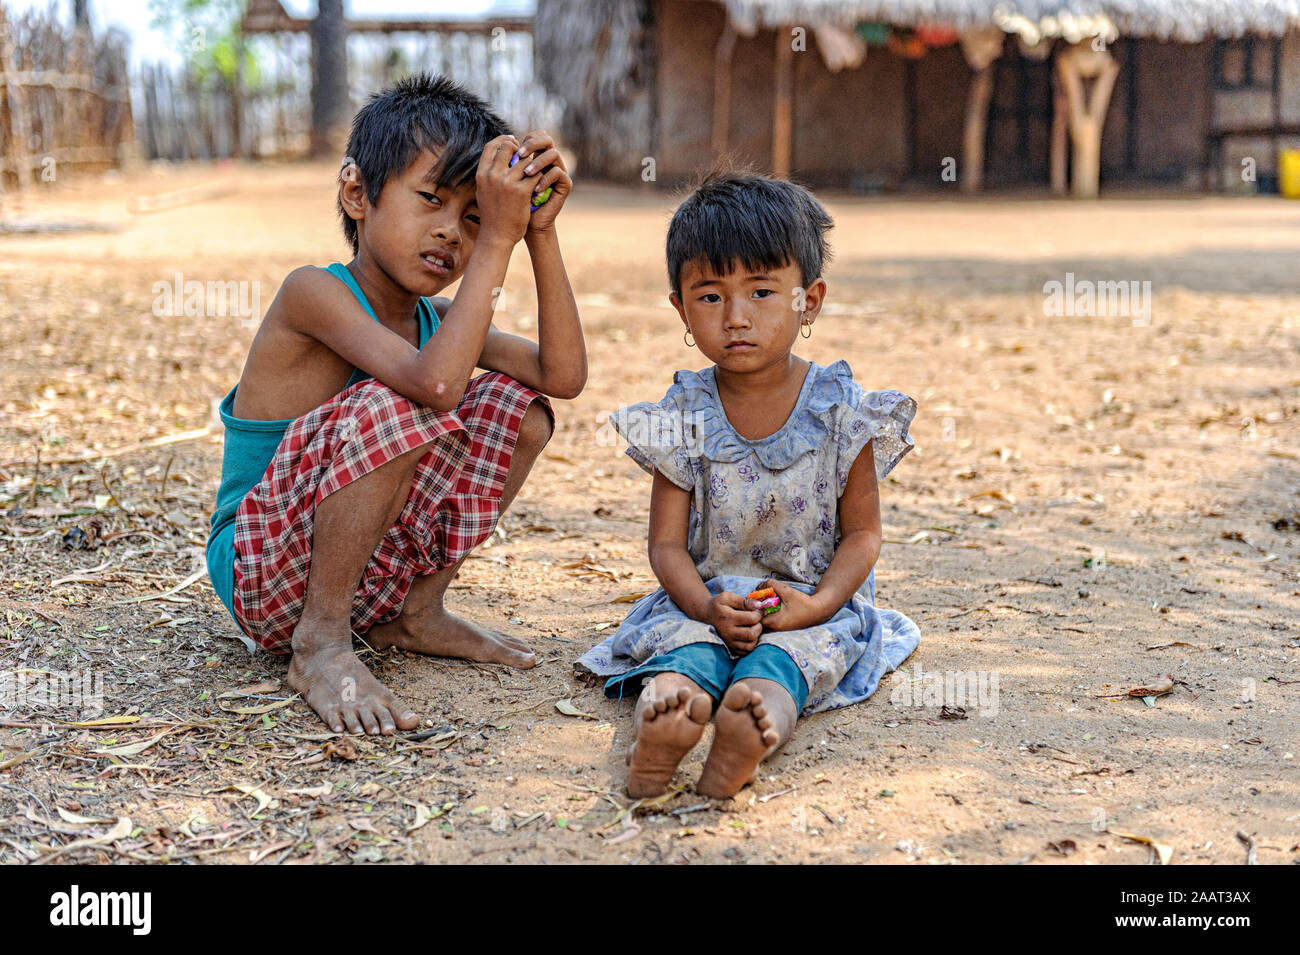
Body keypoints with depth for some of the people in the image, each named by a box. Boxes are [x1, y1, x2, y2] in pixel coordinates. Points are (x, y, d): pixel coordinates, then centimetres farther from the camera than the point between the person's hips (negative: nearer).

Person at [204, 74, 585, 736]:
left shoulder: (434, 319, 4)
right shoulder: (313, 292, -19)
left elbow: (564, 376, -9)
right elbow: (435, 382, -35)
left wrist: (540, 235, -13)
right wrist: (499, 240, -31)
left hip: (367, 572, 8)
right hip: (261, 576, -7)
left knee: (518, 403, -1)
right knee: (392, 406, -31)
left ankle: (416, 613, 7)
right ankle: (321, 644, -18)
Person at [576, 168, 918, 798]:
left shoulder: (839, 411, -2)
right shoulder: (684, 417, 1)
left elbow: (861, 535, 1)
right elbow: (667, 541, 0)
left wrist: (817, 604, -17)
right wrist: (708, 607, -20)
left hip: (810, 607, -1)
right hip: (706, 602, 1)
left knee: (772, 669, -33)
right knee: (688, 652, -32)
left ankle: (759, 718, -64)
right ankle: (666, 701, -63)